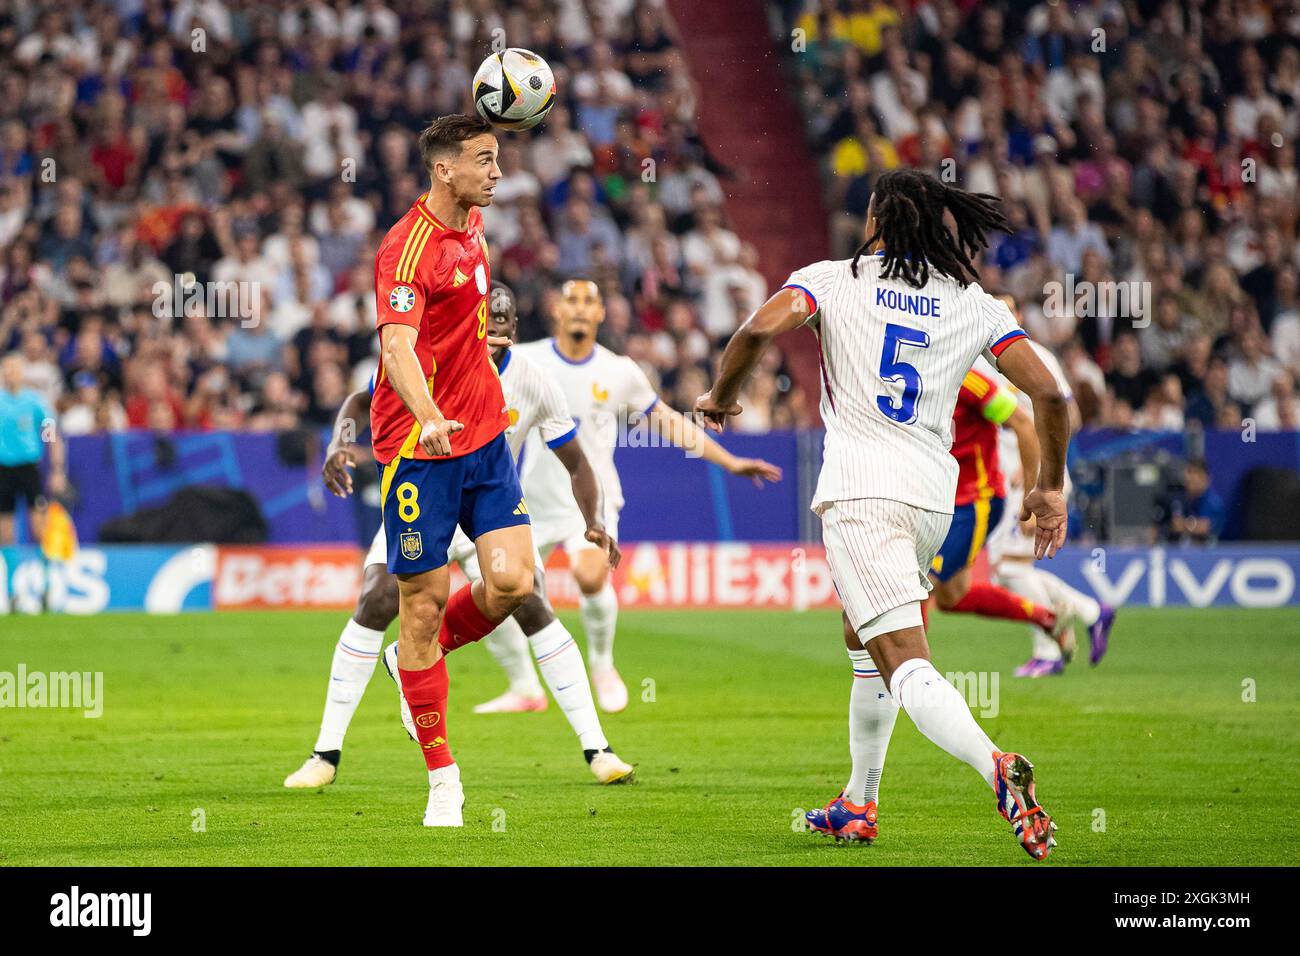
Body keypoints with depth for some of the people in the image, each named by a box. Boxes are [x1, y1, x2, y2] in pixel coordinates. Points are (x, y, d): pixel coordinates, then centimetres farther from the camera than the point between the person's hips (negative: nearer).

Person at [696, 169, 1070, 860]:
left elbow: (762, 328, -13)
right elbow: (1047, 393, 4)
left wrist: (721, 395, 5)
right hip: (934, 491, 5)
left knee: (905, 666, -15)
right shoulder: (975, 304, 13)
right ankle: (858, 806, 33)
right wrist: (1049, 488, 15)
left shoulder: (831, 278, 5)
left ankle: (997, 770, -38)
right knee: (864, 645, 27)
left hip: (858, 487, -5)